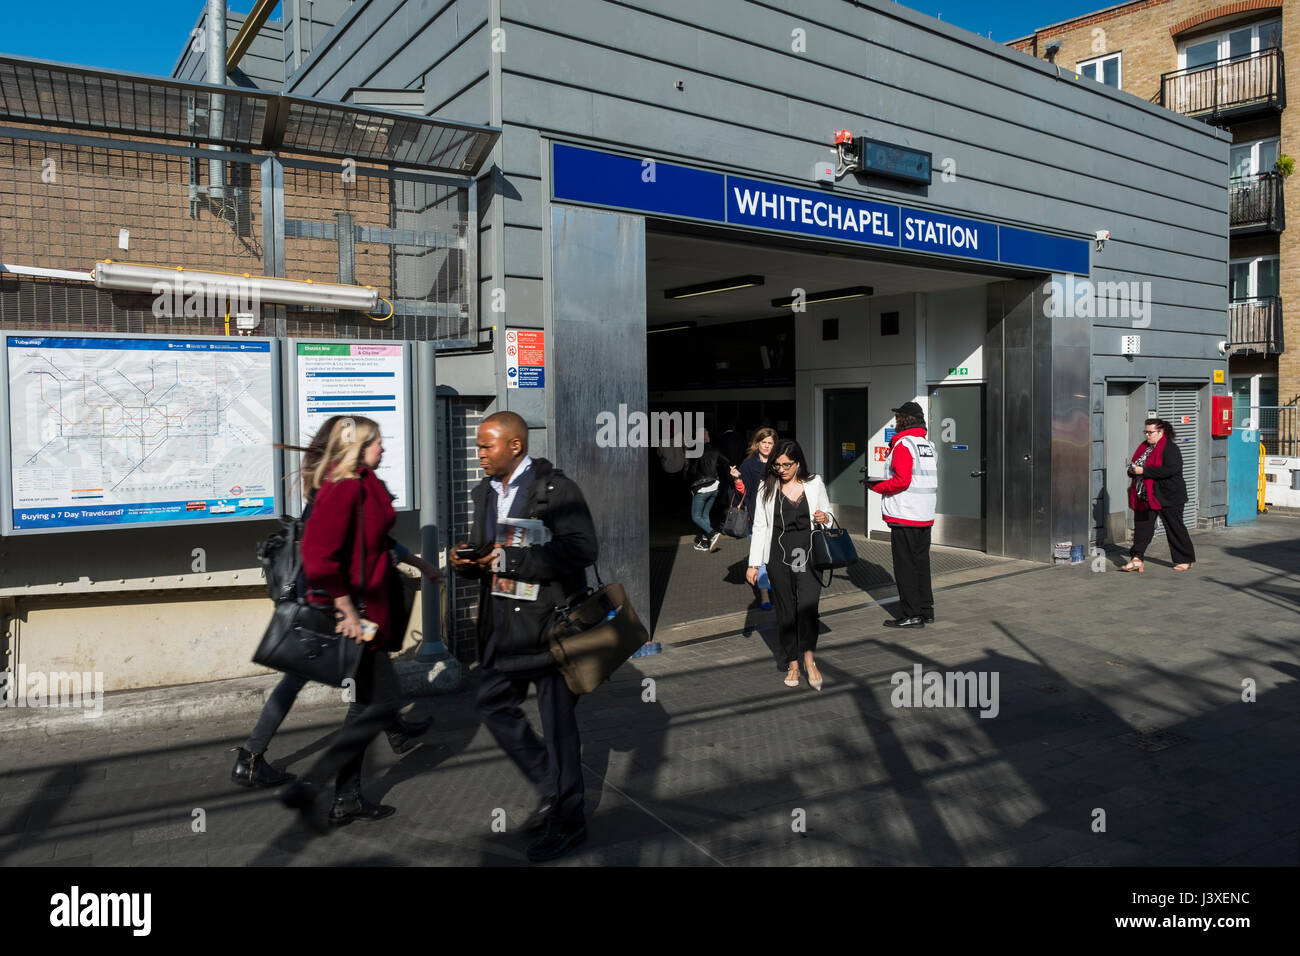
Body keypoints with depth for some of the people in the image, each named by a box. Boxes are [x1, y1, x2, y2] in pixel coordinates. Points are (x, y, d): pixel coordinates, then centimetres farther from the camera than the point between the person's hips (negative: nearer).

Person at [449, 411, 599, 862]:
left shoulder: (557, 489, -13)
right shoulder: (485, 493, 12)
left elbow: (581, 551, -23)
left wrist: (512, 558, -25)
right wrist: (467, 559, -4)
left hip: (548, 621, -8)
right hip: (504, 625, 8)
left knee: (557, 721, 2)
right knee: (494, 705, 13)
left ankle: (568, 821, 20)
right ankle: (551, 789, 31)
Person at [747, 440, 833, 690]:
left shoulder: (814, 485, 5)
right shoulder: (767, 489, 4)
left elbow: (828, 514, 17)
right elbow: (759, 527, 6)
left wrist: (825, 518, -8)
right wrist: (754, 564, 2)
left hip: (808, 554, -1)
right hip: (779, 556, 1)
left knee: (808, 606, -15)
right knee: (786, 610, 5)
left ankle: (808, 659, 0)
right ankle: (792, 664, 16)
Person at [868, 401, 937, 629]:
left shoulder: (903, 444, -13)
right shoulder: (928, 445, 13)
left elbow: (901, 481, -22)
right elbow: (926, 479, 15)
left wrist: (876, 486, -8)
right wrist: (885, 483, 16)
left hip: (904, 516, -8)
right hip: (925, 516, 9)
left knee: (905, 566, -2)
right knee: (921, 562, 16)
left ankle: (912, 614, 2)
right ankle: (926, 610, 22)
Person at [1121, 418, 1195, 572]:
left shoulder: (1170, 448, -12)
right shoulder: (1144, 447, 12)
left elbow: (1170, 470, -25)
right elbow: (1136, 464, 22)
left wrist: (1143, 471, -25)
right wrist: (1133, 470, -3)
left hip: (1168, 497, -7)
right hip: (1145, 496, 7)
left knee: (1175, 528, 5)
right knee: (1142, 526, 1)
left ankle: (1185, 561, 20)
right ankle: (1136, 559, -1)